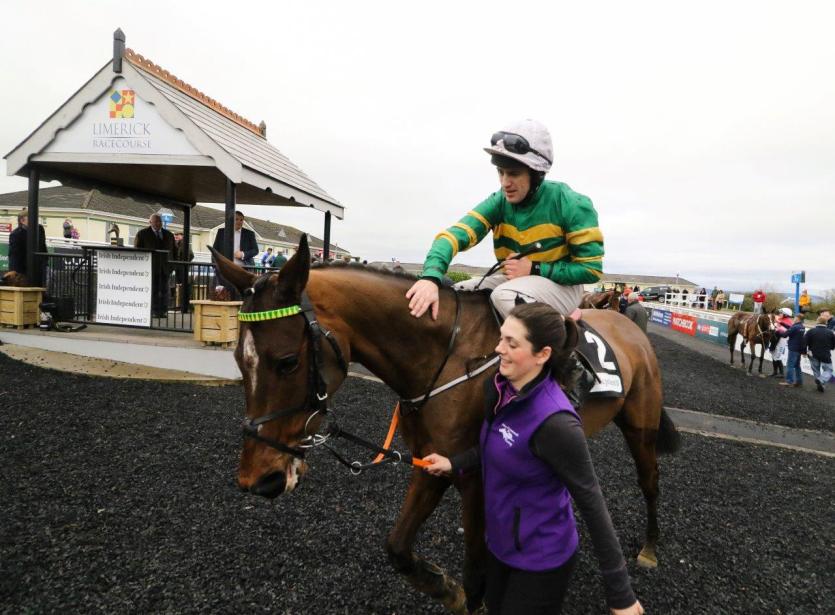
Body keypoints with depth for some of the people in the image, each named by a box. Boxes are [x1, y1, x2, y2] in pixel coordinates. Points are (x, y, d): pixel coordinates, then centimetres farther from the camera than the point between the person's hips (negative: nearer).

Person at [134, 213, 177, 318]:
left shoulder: (169, 234, 16)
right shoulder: (142, 234, 5)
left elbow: (174, 250, 21)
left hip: (165, 267, 3)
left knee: (164, 290, -1)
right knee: (153, 290, -6)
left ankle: (163, 312, 1)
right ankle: (155, 312, -5)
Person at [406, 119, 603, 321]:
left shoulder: (572, 205, -20)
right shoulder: (499, 202, -10)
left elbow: (591, 268, -16)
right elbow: (457, 234, -26)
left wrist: (535, 269, -25)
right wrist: (431, 276, -45)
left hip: (562, 285, -5)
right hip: (516, 280, 5)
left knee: (505, 295, -33)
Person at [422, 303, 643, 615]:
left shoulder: (555, 422, -33)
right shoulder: (500, 388, -10)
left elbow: (591, 503, -24)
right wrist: (454, 463, 6)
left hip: (540, 557, -7)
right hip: (500, 541, 8)